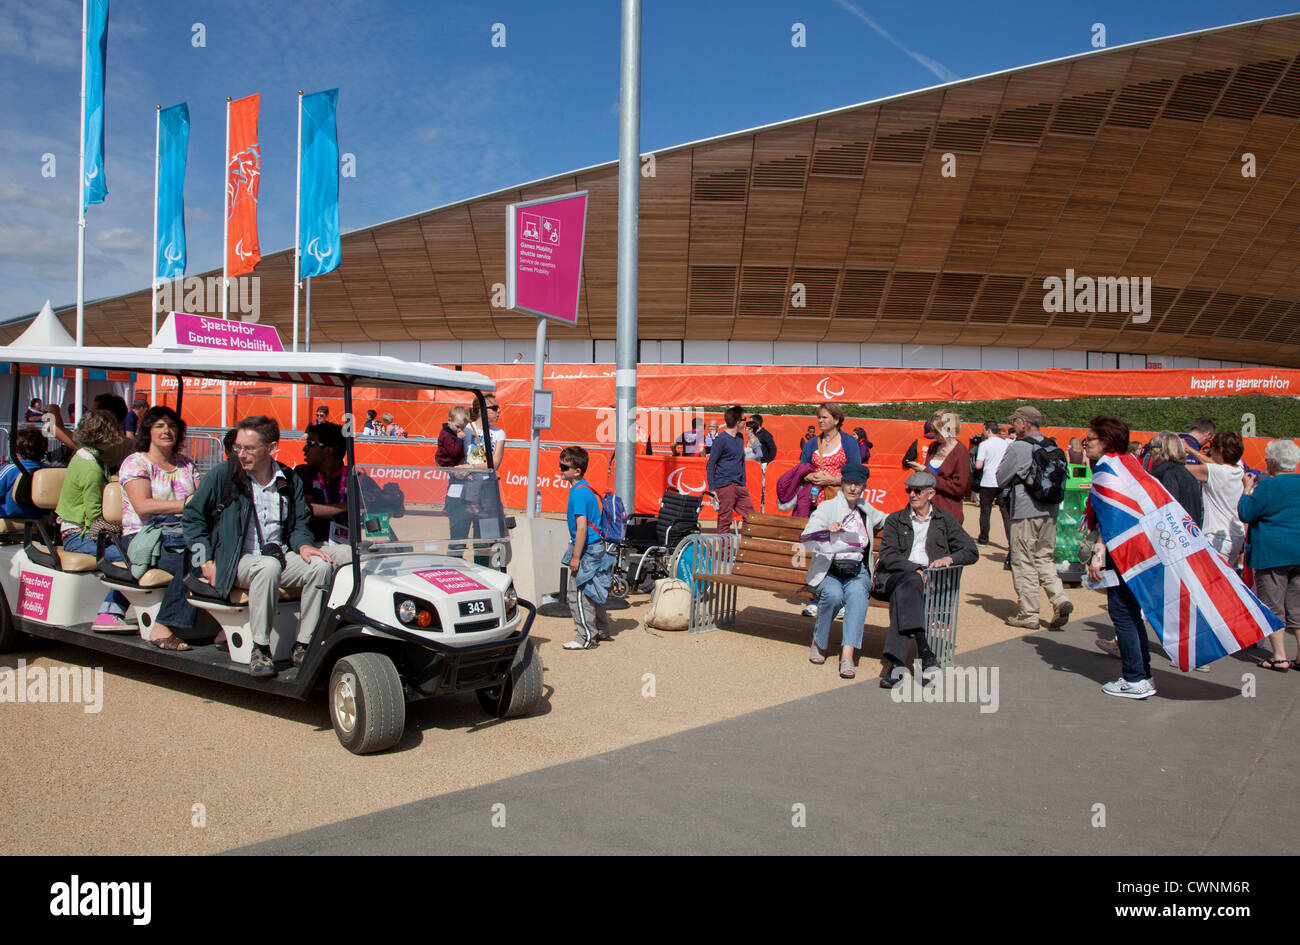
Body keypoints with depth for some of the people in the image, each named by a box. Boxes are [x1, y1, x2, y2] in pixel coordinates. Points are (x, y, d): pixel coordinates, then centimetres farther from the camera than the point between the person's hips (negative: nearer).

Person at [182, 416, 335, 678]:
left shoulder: (290, 481, 10)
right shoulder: (223, 475, 1)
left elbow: (300, 523, 17)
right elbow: (193, 516, 6)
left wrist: (302, 544, -7)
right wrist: (206, 561, -4)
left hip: (280, 556, 4)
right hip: (236, 561, -3)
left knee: (321, 566, -25)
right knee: (268, 567, -37)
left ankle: (303, 646, -18)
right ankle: (260, 649, -28)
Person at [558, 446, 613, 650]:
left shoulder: (578, 493, -19)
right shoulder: (584, 489, 12)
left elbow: (582, 527, -23)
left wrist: (576, 557, -20)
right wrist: (575, 552, 25)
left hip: (587, 549, -10)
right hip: (595, 548, 10)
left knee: (578, 593, -4)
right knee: (590, 592, 20)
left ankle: (586, 637, 3)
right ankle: (601, 630, 31)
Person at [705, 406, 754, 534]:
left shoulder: (740, 437, 14)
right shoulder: (721, 439, -8)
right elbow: (710, 465, -8)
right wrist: (712, 488, -14)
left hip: (740, 486, 7)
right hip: (725, 485, -7)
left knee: (751, 517, 2)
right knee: (724, 521, -3)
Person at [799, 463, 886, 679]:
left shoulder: (868, 511, 16)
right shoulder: (827, 507, 2)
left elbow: (886, 520, 40)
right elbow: (806, 540, -9)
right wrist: (826, 531, -29)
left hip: (857, 571, 2)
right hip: (828, 570, -2)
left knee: (857, 593, -33)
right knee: (833, 595, -35)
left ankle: (847, 655, -40)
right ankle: (819, 641, -7)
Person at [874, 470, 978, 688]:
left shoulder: (945, 520, 23)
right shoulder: (895, 520, 20)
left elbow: (972, 552, 16)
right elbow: (887, 556, 3)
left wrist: (949, 558, -6)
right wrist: (915, 570, -14)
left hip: (932, 581, 0)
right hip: (895, 577, 0)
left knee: (903, 593, -35)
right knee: (910, 582, -38)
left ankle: (896, 662, -45)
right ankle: (924, 651, -48)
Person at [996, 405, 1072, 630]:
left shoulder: (1018, 447, -12)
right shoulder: (1053, 447, 9)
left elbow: (1001, 479, -6)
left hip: (1025, 512, -7)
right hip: (1050, 511, 7)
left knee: (1024, 562, 2)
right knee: (1044, 558, 16)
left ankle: (1028, 614, 6)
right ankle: (1060, 600, -2)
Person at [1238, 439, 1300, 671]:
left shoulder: (1268, 487, -13)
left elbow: (1245, 514, -8)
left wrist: (1247, 490, 3)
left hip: (1272, 554, -6)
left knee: (1273, 607, 0)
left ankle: (1280, 657, -1)